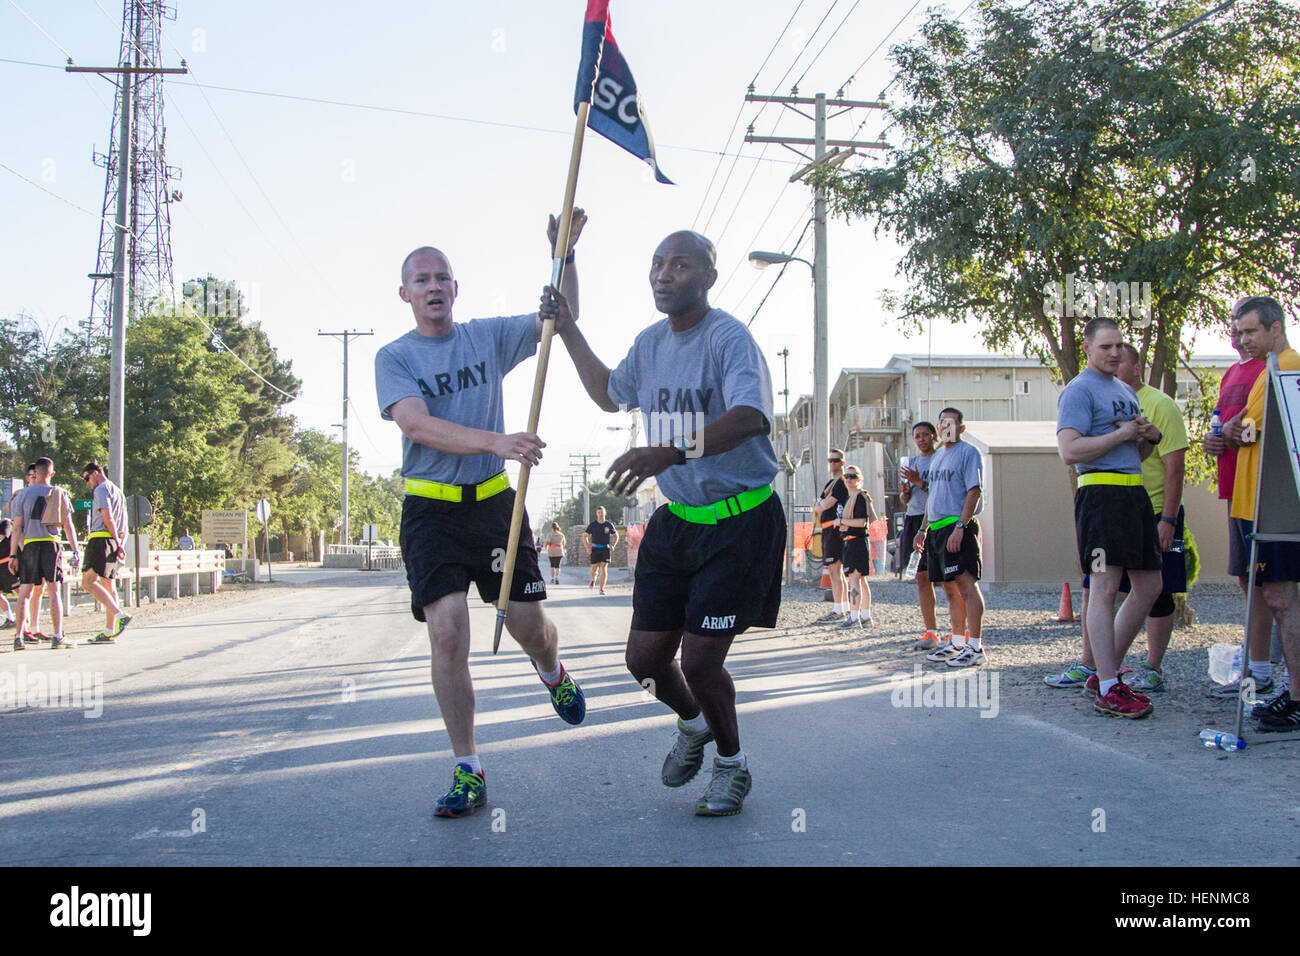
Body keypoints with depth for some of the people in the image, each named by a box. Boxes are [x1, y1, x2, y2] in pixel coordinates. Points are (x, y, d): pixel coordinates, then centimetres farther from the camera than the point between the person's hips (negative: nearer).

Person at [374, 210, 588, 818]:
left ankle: (554, 674, 43)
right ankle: (467, 771, 0)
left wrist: (564, 254, -9)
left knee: (528, 625, 5)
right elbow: (416, 425, -17)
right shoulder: (394, 358, 0)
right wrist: (496, 441, -30)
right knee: (448, 632, -13)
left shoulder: (487, 337, 8)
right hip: (430, 510, -2)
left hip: (494, 501, 2)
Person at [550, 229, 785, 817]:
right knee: (645, 657, 5)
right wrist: (569, 330, 23)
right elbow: (610, 395, 30)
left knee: (699, 661, -8)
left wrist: (670, 452, -46)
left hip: (741, 522, -7)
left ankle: (732, 765, 21)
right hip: (676, 521, 7)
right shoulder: (650, 343, 10)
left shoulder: (729, 337, -15)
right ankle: (693, 724, 38)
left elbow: (749, 417, -34)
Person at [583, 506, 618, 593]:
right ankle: (593, 580, 33)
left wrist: (613, 545, 2)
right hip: (595, 549, 0)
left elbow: (616, 536, 17)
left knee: (604, 568, -11)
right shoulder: (592, 525, 3)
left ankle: (602, 588, -4)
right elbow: (585, 536, 11)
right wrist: (587, 548, -2)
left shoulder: (609, 524, 4)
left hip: (606, 549, 0)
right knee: (594, 569, -3)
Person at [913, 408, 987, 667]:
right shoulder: (938, 456, 21)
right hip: (936, 529, 8)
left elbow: (975, 492, -13)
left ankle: (976, 646, -11)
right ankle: (957, 642, 19)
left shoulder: (968, 452, -4)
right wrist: (923, 529, 21)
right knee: (950, 589, 12)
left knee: (966, 585, -11)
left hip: (958, 527, -8)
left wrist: (960, 527, -21)